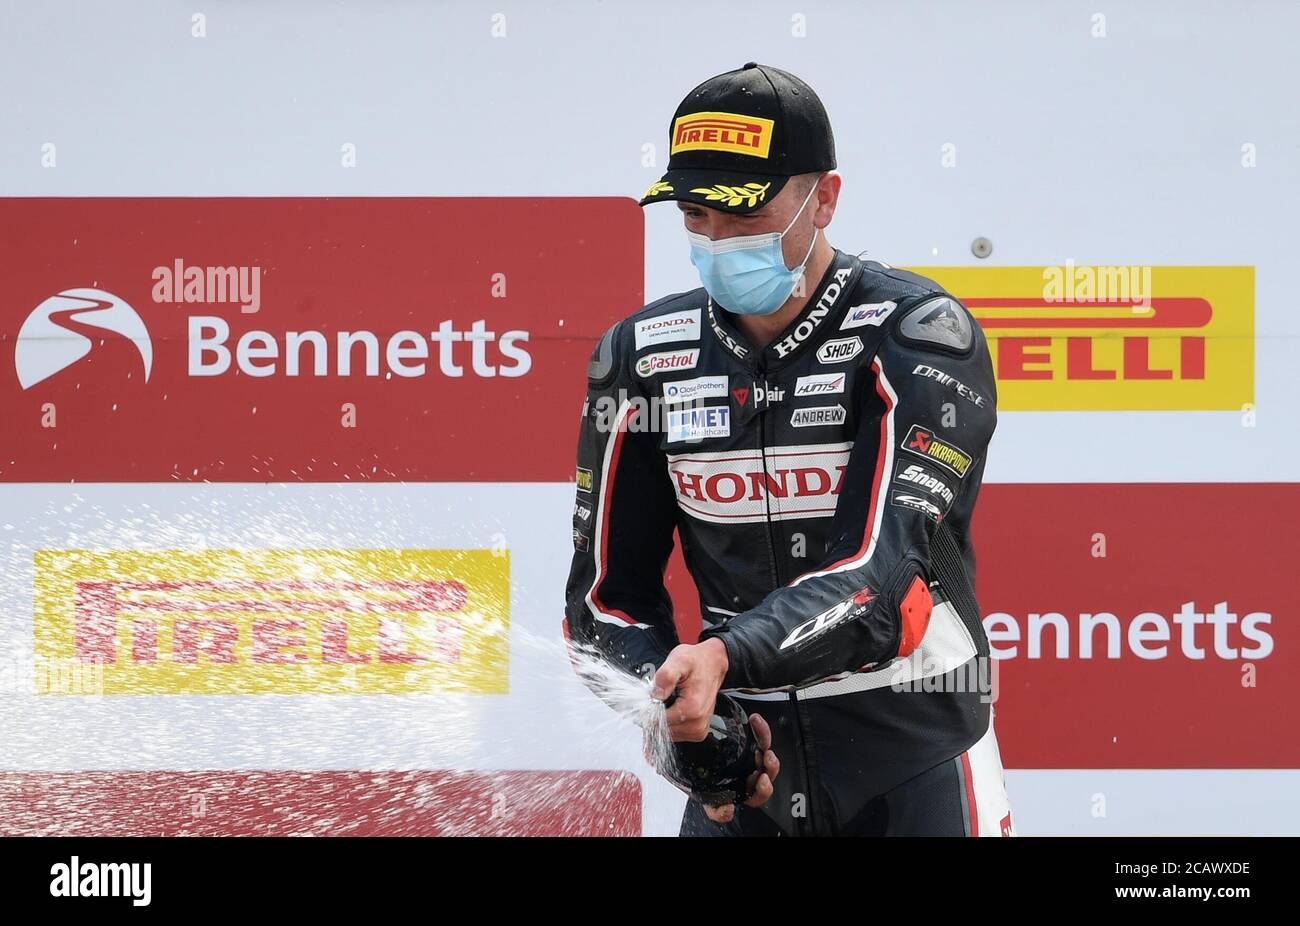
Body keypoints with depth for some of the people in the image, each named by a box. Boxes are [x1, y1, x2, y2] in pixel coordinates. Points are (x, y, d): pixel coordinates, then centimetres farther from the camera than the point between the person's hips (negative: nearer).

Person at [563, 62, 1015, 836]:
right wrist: (673, 710, -14)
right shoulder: (643, 360, 1)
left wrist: (721, 658, -37)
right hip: (745, 765, 4)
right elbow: (610, 590, 5)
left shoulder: (918, 336, -13)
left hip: (915, 770, -3)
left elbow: (883, 572, -23)